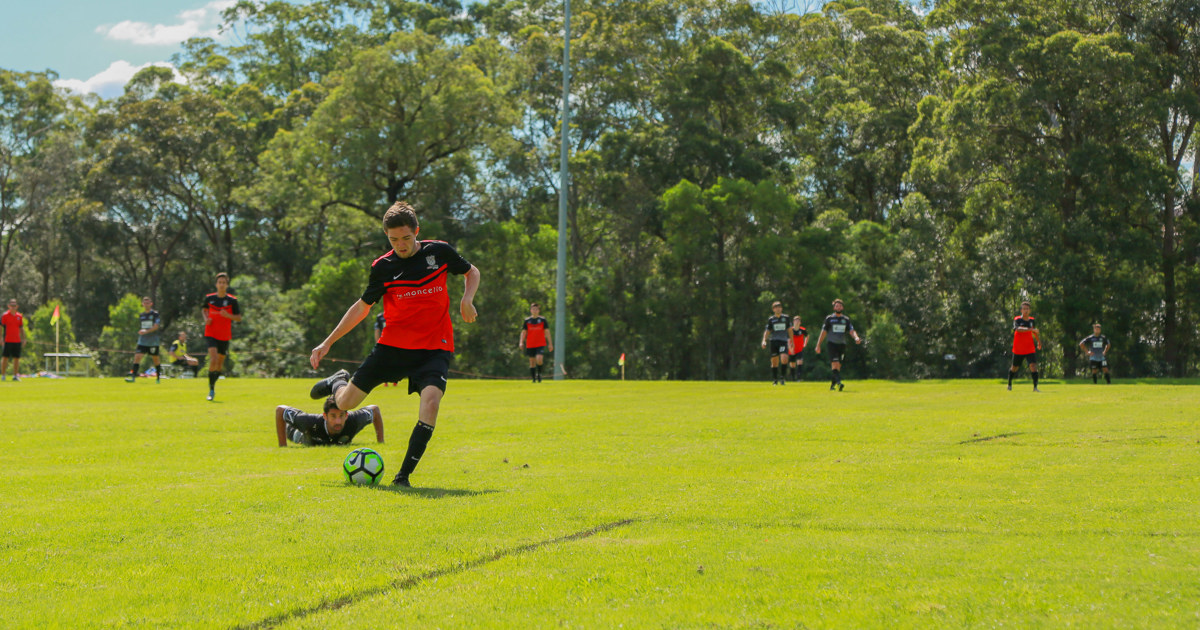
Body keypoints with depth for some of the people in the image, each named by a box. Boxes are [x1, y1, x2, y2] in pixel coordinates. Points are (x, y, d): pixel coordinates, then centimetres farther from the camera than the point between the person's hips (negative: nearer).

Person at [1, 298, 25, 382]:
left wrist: (23, 338, 12)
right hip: (7, 340, -4)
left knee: (16, 358, 5)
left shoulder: (19, 316, 10)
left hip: (17, 341, 4)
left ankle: (15, 376, 10)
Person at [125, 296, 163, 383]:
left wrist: (146, 331, -29)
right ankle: (133, 376, -19)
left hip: (153, 342, -3)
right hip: (142, 341, 4)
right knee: (137, 356, -13)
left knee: (155, 359, 6)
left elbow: (156, 326, -16)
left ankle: (158, 377, 21)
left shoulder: (155, 314, -4)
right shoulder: (141, 315, 12)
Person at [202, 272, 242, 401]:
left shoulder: (232, 300, -2)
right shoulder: (209, 298, 2)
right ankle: (211, 390, -14)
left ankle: (213, 384, 34)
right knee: (213, 359, -19)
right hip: (211, 334, -1)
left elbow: (239, 318, 0)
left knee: (220, 362, 9)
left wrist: (228, 315, -19)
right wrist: (206, 319, 1)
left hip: (224, 336, 1)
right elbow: (205, 309, 22)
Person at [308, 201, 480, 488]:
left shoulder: (438, 252, -2)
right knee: (345, 402, 1)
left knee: (431, 401, -28)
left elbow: (472, 272, 17)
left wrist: (467, 299, -4)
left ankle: (404, 476, -18)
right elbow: (362, 306, 11)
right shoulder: (383, 266, -1)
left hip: (434, 348, -1)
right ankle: (338, 381, 41)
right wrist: (328, 343, 9)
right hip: (392, 346, 1)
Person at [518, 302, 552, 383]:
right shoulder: (527, 320, 5)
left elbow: (547, 332, 7)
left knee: (539, 359, -21)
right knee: (532, 362, 3)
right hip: (530, 345, 2)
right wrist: (521, 342, -8)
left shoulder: (543, 320, 3)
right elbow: (523, 332, 6)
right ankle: (534, 379, 12)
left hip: (541, 344, -2)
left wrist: (550, 344, 4)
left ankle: (539, 373, 4)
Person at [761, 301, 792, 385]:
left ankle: (783, 376, -5)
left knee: (784, 359, -20)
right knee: (774, 362, 1)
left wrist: (791, 341, 21)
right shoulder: (771, 319, 7)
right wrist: (764, 341, -7)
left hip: (784, 341, 0)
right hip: (773, 342, 0)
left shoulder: (785, 318, 9)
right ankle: (775, 379, 13)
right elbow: (767, 331, 7)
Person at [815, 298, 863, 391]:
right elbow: (823, 332, 4)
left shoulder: (846, 319, 12)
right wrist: (818, 345, 0)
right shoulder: (829, 318, 4)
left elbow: (851, 331, 4)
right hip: (832, 344, -3)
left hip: (842, 345, 3)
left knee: (838, 366, 4)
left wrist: (856, 337, -18)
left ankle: (832, 385, 16)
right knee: (835, 364, -19)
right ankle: (839, 382, -32)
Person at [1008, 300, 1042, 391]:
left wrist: (1038, 341, 34)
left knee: (1033, 365, -15)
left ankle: (1035, 387, -17)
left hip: (1030, 349, 2)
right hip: (1018, 349, -2)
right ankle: (1009, 383, 37)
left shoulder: (1032, 320, 4)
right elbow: (1018, 329, -32)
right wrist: (1030, 329, -42)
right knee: (1014, 367, 12)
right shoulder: (1017, 320, -10)